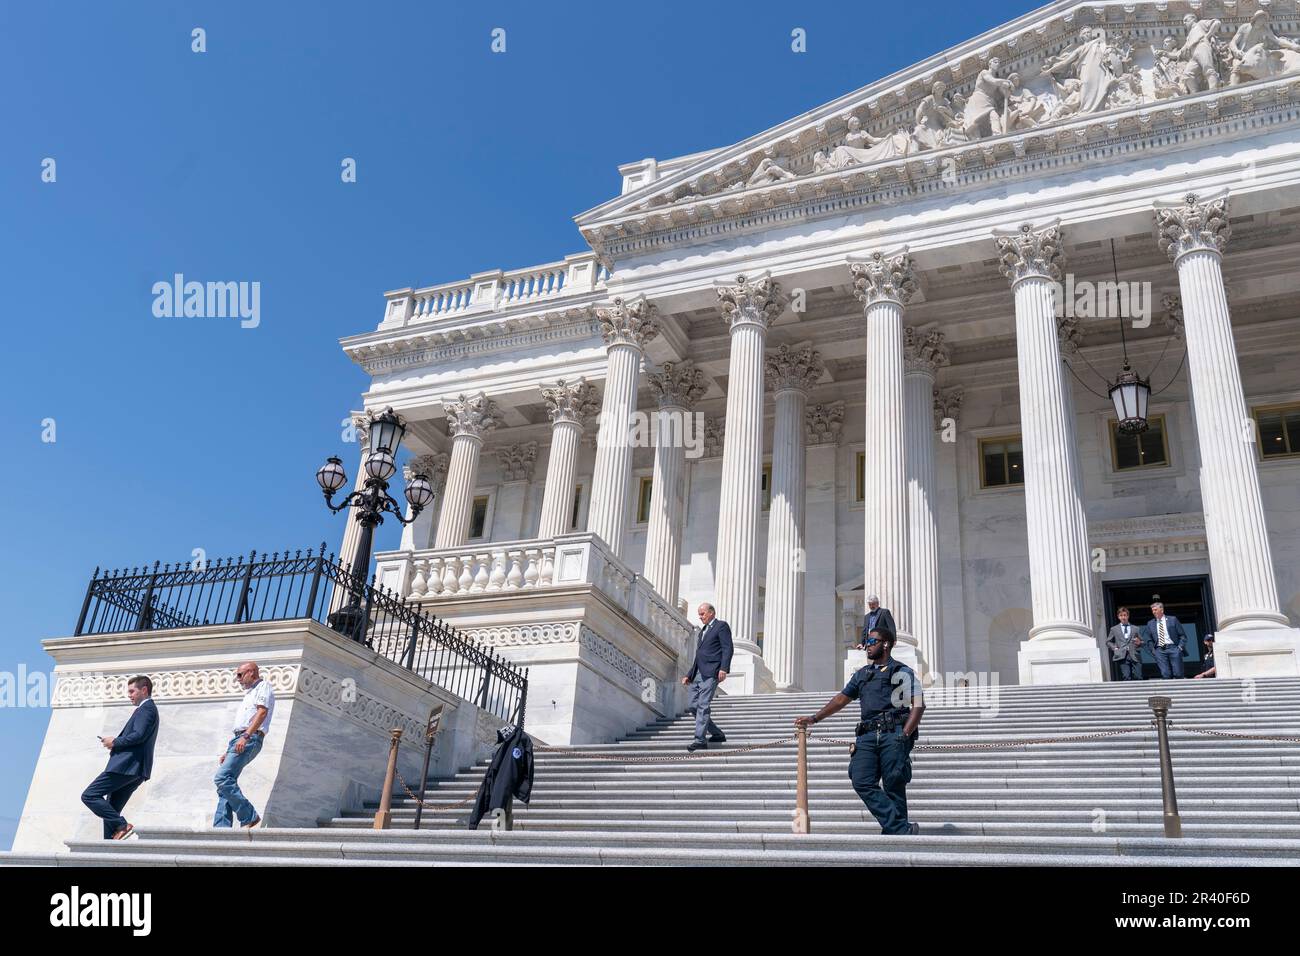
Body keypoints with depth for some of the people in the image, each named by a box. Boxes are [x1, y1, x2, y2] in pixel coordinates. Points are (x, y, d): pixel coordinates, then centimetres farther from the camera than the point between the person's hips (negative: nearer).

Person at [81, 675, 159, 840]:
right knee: (111, 810, 11)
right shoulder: (148, 709, 26)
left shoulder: (146, 708, -6)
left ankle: (122, 825, -16)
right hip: (136, 771, 11)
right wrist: (116, 743, 12)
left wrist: (115, 742, -8)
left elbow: (138, 735, -20)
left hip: (127, 765, -11)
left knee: (89, 795, -11)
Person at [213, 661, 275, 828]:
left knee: (222, 778, -21)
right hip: (240, 739, 10)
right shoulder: (249, 694, 31)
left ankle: (249, 817, -18)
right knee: (225, 782, 1)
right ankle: (221, 827, -3)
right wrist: (228, 752, 23)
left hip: (250, 738, -10)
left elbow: (262, 712, -13)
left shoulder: (263, 686, 3)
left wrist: (245, 736, -23)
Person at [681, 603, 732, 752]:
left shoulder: (721, 626, 2)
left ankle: (700, 739, -17)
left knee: (703, 705, -15)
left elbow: (727, 648, -10)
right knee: (694, 706, 4)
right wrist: (689, 675, 23)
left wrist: (723, 669, -22)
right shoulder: (703, 630, 27)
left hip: (710, 673, -9)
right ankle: (717, 734, 16)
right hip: (697, 673, 9)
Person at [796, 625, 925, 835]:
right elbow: (841, 699, 27)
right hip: (868, 735, 5)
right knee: (862, 781, -12)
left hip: (893, 734, -5)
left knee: (893, 786, -7)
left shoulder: (902, 672, 8)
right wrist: (814, 718, 19)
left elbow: (919, 704, -1)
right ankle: (903, 830, -14)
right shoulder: (862, 674, 25)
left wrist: (904, 735, -12)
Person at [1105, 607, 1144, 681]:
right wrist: (1114, 648, 2)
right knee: (1126, 677, -11)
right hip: (1123, 656, -1)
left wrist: (1139, 643, -3)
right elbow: (1108, 642, 19)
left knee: (1138, 677, -9)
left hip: (1135, 656, 1)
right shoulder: (1114, 629, 15)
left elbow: (1142, 642, 20)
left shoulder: (1135, 628, 18)